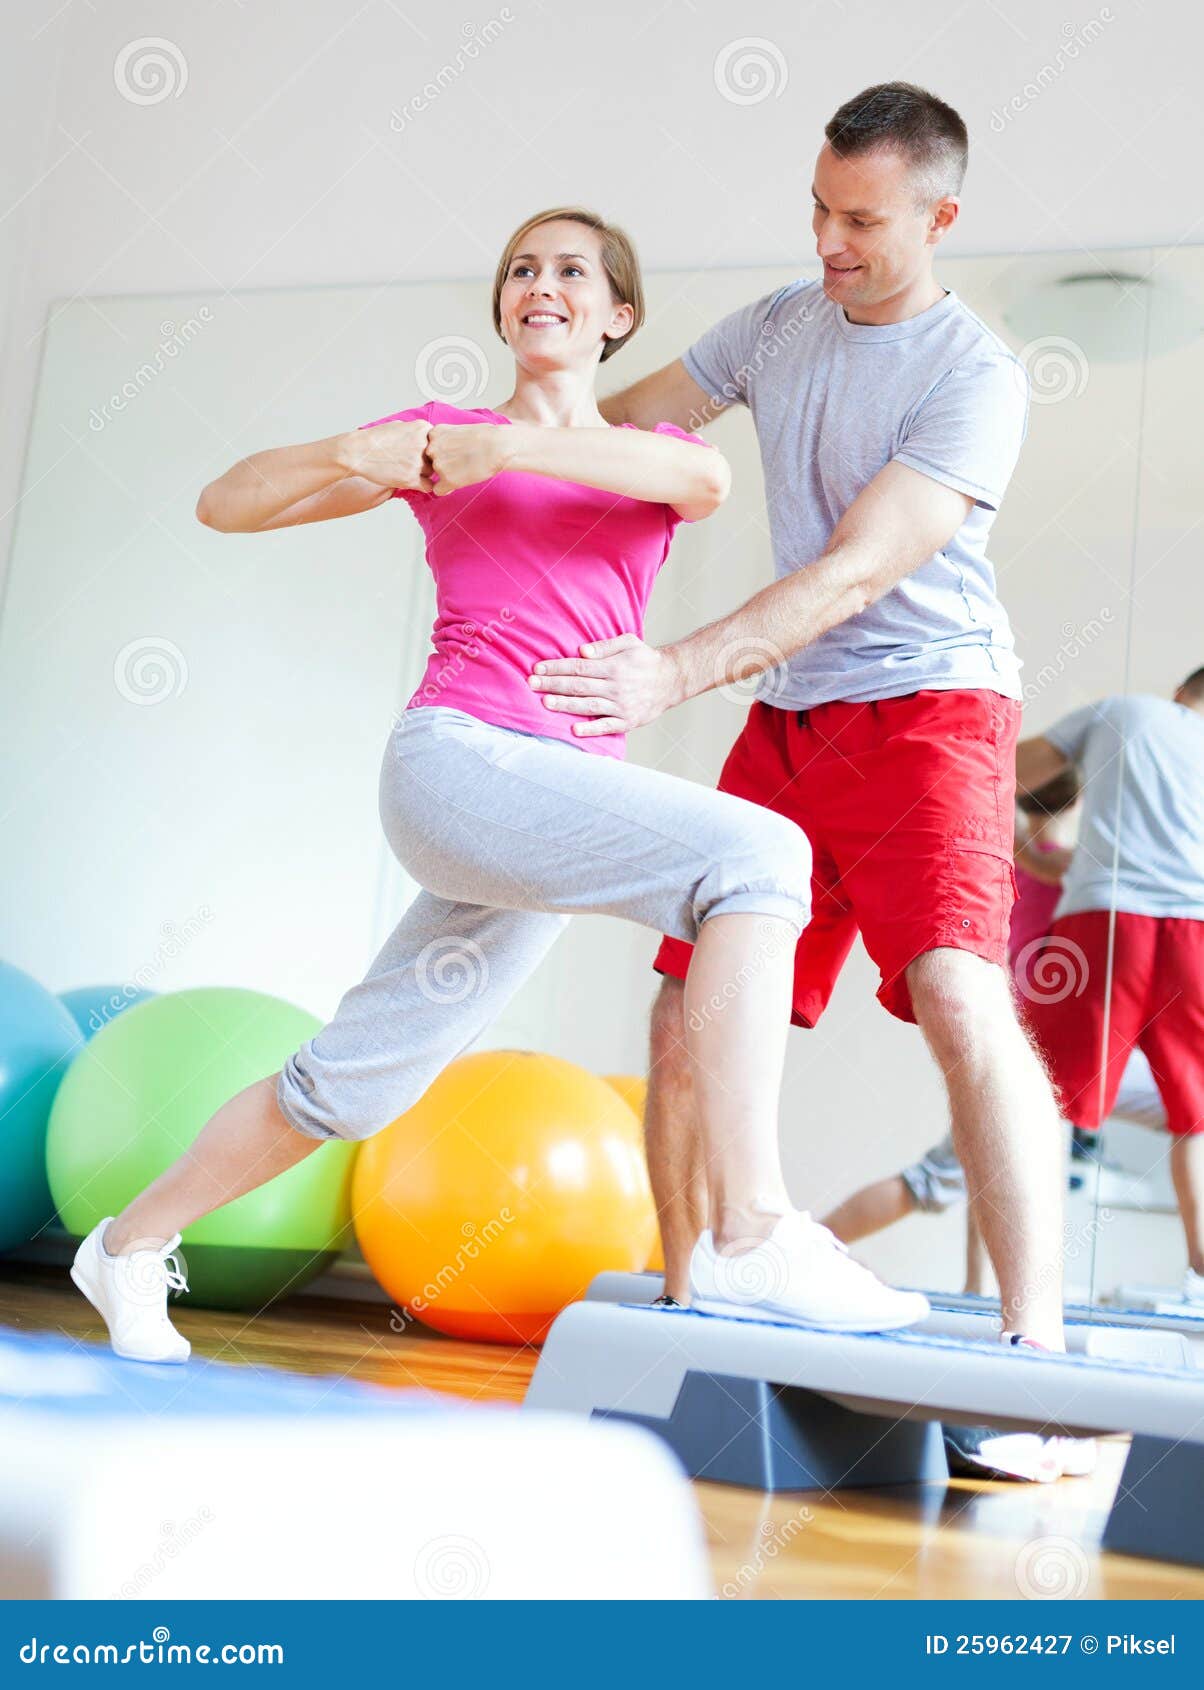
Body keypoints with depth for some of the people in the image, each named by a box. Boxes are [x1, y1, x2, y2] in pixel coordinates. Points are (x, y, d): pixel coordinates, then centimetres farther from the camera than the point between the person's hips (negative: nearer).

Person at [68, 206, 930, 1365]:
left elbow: (705, 479, -7)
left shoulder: (652, 451, 20)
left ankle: (133, 1245, 33)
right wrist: (350, 452, -6)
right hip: (460, 757, -5)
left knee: (353, 1085, 12)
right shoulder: (443, 442, 13)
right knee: (757, 853, -26)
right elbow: (224, 506, 12)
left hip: (565, 795, 5)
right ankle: (752, 1233, -31)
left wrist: (507, 448, -13)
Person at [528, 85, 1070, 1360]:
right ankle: (682, 1305, 16)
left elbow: (857, 573, -21)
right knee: (686, 1014, 1)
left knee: (957, 989, -27)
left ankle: (1036, 1344, -26)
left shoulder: (975, 377, -11)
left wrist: (677, 673, -29)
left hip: (927, 702, -6)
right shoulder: (780, 324, 10)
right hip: (786, 718, 6)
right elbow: (625, 421, 24)